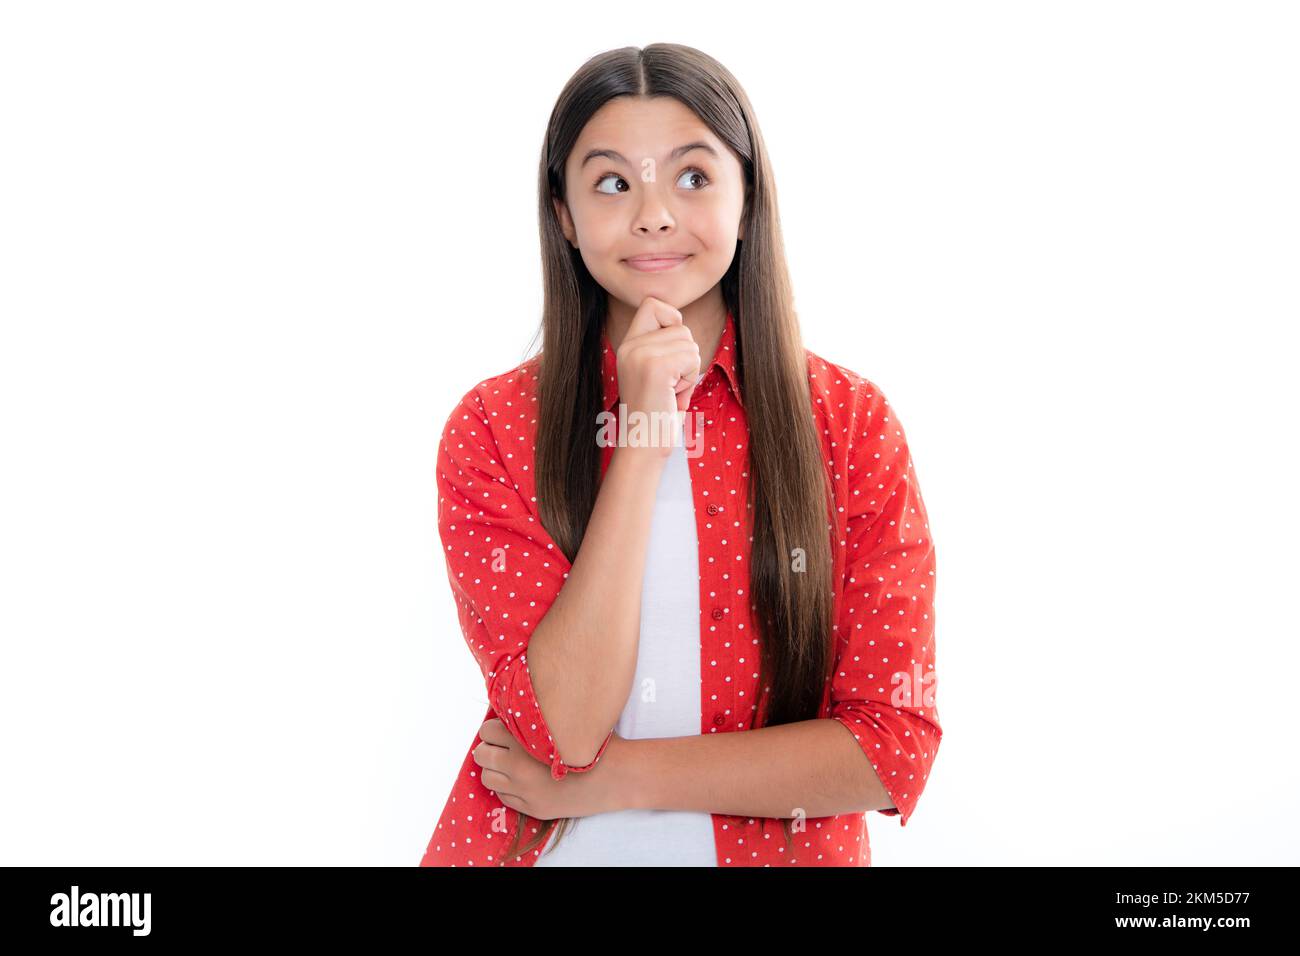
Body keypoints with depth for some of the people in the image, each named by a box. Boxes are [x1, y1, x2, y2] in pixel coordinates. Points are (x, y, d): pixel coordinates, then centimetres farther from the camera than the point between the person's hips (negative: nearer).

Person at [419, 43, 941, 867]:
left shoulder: (852, 424, -10)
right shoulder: (491, 429, -10)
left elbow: (894, 745, -13)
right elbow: (562, 728, -19)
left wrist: (607, 777, -17)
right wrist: (642, 437, -24)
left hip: (777, 849, 1)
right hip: (541, 848, 0)